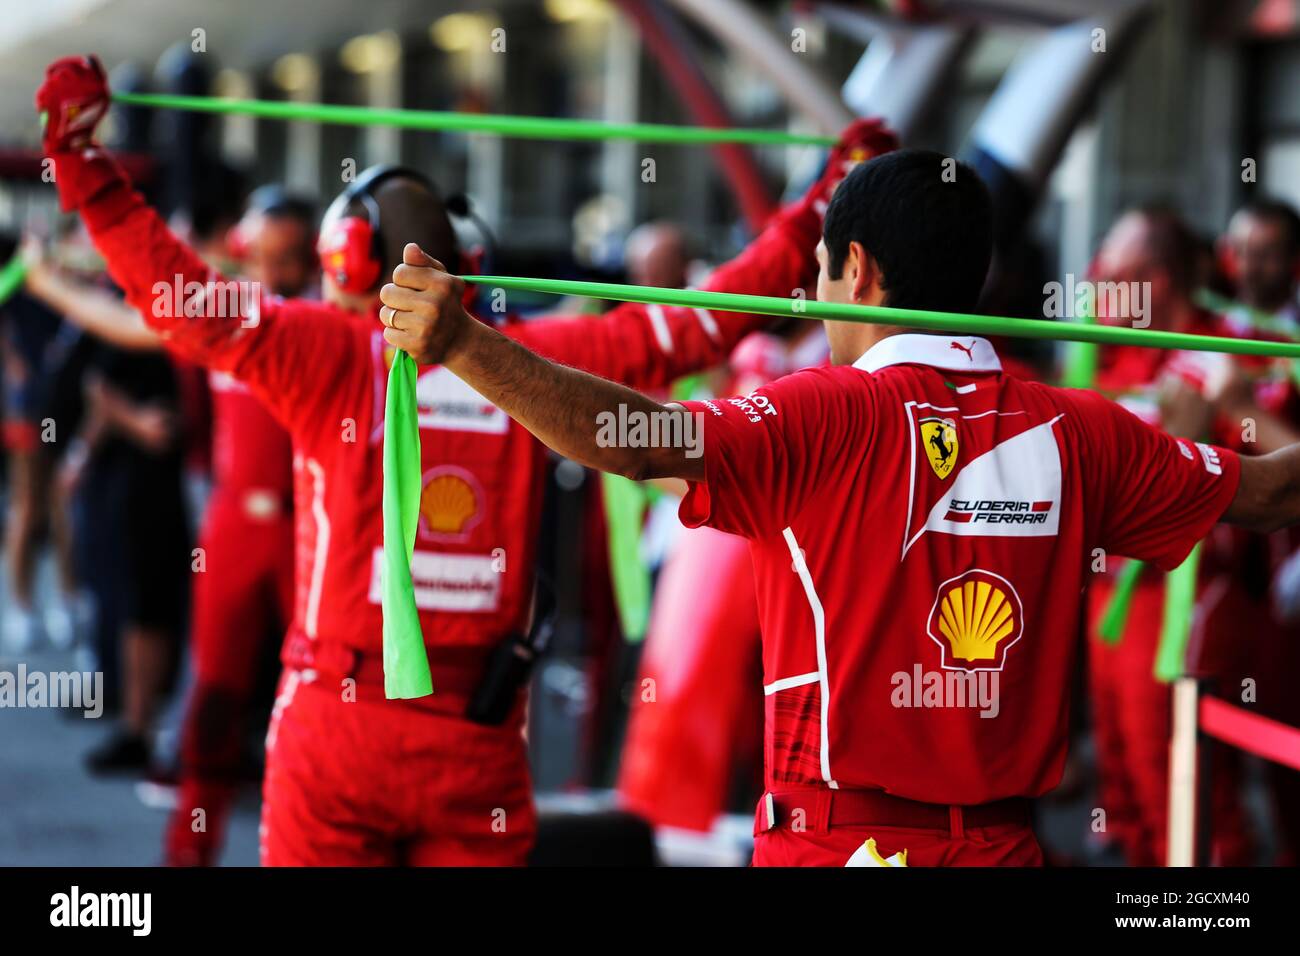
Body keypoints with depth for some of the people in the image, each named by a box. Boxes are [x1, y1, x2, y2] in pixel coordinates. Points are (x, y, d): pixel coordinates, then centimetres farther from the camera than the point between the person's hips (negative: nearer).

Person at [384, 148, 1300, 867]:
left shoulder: (829, 418, -10)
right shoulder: (1076, 434, 2)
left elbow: (639, 441, -26)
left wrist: (462, 343, -32)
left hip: (841, 841, -4)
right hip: (1003, 844, 4)